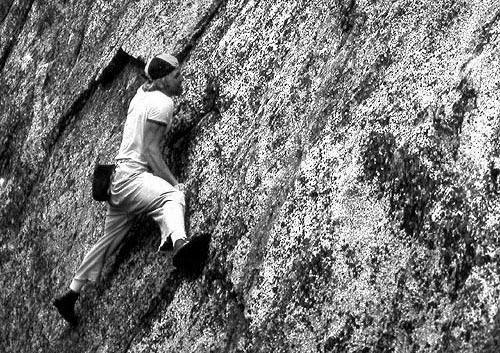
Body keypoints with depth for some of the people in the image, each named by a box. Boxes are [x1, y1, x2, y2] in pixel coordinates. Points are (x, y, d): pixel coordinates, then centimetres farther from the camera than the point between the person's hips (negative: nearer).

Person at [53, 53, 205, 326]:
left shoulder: (143, 91, 17)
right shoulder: (163, 103, -9)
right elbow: (150, 152, -15)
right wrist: (174, 182, -15)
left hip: (118, 178, 10)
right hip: (131, 174, -10)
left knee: (110, 239, 18)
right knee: (172, 197, -37)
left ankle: (71, 296, 27)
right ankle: (179, 243, -71)